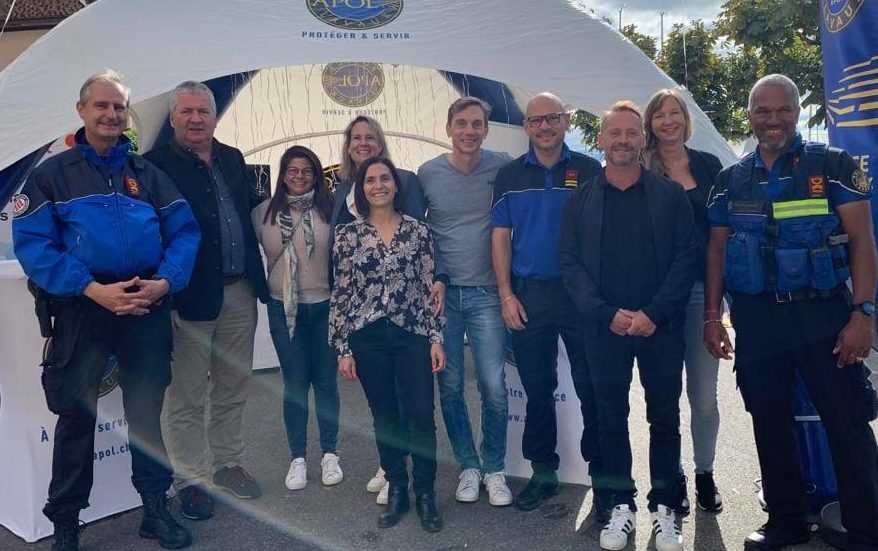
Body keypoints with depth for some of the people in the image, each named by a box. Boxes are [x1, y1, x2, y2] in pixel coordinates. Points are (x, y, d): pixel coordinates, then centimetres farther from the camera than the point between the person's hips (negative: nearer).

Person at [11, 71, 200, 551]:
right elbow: (32, 242, -8)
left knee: (147, 412, 13)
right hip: (81, 309, -2)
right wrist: (95, 290, -19)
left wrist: (164, 281, -13)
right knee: (76, 416, 8)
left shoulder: (147, 173, 11)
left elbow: (183, 231, 5)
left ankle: (156, 510, 28)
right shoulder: (52, 174, 3)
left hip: (148, 308, 2)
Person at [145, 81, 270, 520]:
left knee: (233, 389, 17)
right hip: (191, 296, -6)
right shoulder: (157, 163, -8)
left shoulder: (233, 159, 12)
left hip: (240, 292, 6)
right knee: (187, 397, 7)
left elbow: (252, 206, 22)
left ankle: (228, 464, 33)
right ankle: (190, 479, 21)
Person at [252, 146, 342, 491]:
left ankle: (330, 454, 22)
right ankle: (298, 458, 19)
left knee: (326, 381, 9)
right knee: (294, 383, 7)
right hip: (284, 308, 1)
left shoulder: (329, 210, -3)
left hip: (325, 305, 0)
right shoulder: (264, 212, 0)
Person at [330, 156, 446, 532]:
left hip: (413, 335, 0)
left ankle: (425, 494, 17)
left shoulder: (418, 231, 3)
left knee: (422, 416, -1)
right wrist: (342, 348, -1)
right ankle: (396, 491, 26)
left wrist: (437, 337, -1)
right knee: (385, 418, 11)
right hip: (367, 339, 0)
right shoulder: (347, 234, 1)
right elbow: (340, 295, 2)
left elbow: (429, 287, 4)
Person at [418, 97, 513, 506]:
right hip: (441, 292, 2)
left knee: (494, 386, -3)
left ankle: (494, 469, 16)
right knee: (449, 386, 6)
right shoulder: (428, 173, 3)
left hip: (486, 293, -1)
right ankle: (468, 466, 23)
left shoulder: (503, 168, -1)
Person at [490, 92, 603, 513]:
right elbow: (500, 236, 6)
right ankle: (543, 471, 23)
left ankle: (602, 474, 15)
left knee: (592, 388, 2)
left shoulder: (589, 171, 3)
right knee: (537, 388, 10)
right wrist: (506, 294, -1)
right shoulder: (509, 175, 8)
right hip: (528, 295, 2)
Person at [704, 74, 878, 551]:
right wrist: (712, 317, 4)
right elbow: (716, 251, 10)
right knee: (770, 422, 11)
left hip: (823, 313, -3)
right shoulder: (731, 180, 9)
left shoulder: (833, 165, 0)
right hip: (756, 319, 3)